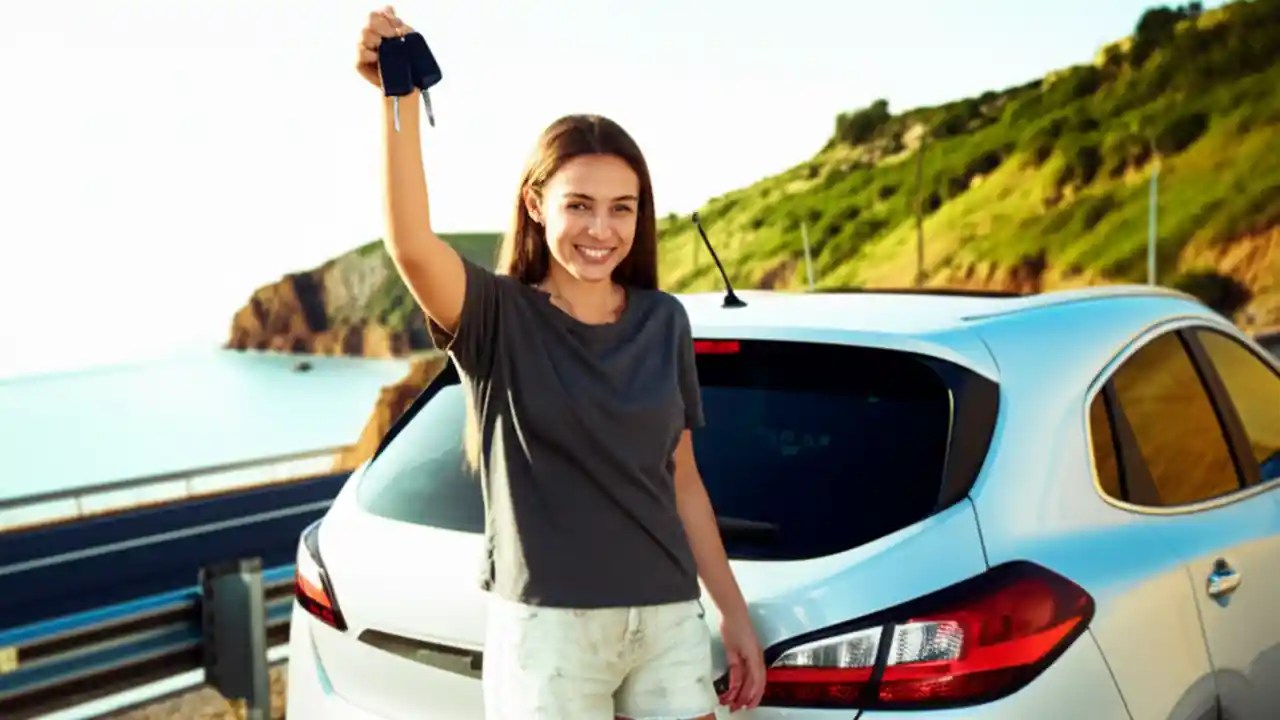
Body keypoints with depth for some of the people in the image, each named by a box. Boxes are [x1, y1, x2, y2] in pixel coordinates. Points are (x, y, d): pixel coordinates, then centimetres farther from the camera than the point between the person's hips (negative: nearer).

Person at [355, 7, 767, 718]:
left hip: (670, 621, 4)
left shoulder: (665, 322, 6)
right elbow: (412, 247, -27)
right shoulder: (500, 320, -6)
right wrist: (402, 101, -37)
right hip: (548, 626, -4)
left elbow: (683, 481, 11)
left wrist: (735, 612, 11)